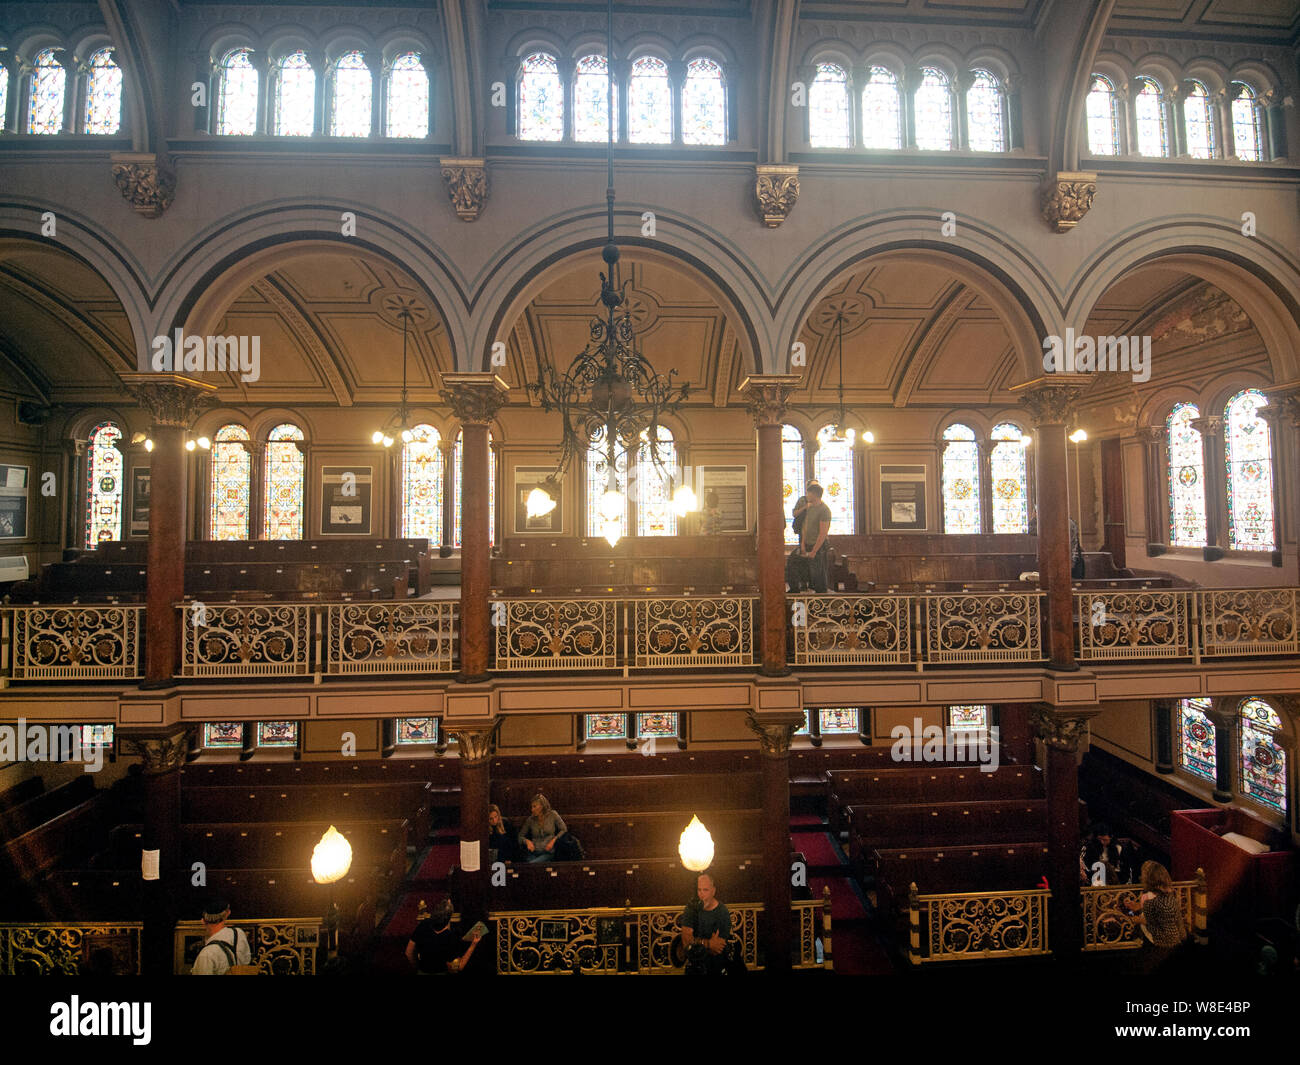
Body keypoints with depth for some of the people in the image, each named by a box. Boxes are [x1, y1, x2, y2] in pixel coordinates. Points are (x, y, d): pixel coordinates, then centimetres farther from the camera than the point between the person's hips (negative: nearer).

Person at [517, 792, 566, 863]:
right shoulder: (531, 820, 11)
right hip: (532, 853, 3)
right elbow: (520, 836, 17)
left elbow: (564, 830, 6)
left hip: (548, 853, -3)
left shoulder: (552, 815, 5)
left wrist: (553, 840, -8)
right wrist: (527, 841, -4)